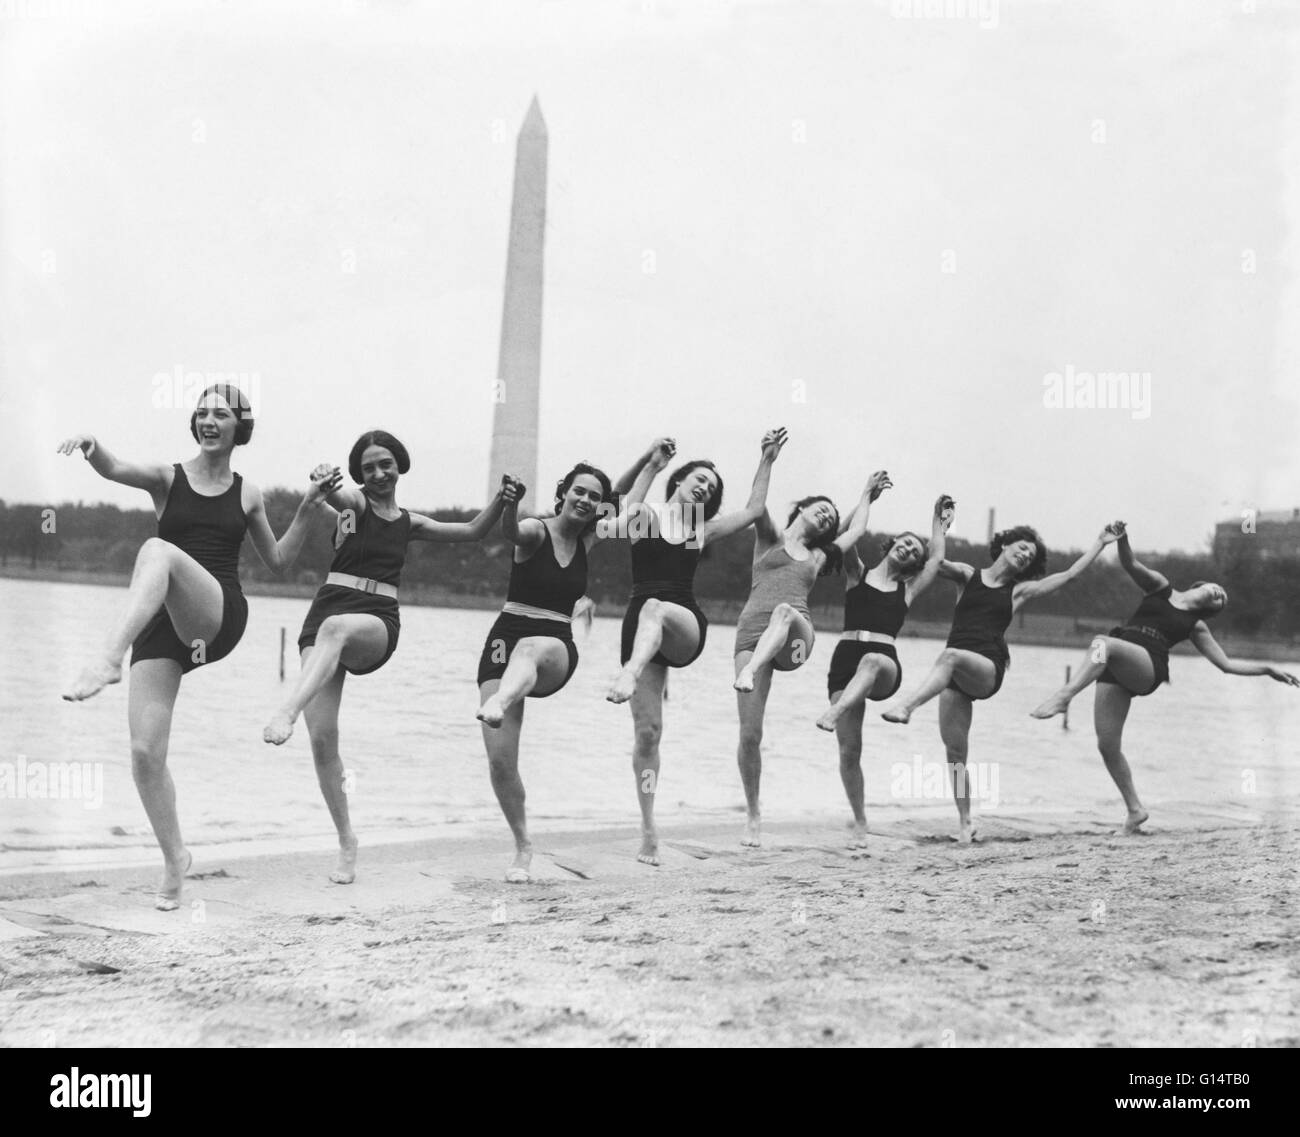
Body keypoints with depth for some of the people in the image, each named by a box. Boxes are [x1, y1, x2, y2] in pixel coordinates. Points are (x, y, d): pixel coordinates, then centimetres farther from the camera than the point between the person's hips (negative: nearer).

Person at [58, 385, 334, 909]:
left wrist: (306, 510, 12)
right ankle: (174, 859, 14)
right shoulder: (168, 479, 9)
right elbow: (113, 469, -12)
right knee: (145, 752, -8)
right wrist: (91, 446, -35)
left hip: (219, 618, -2)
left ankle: (107, 658, -52)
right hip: (163, 625, 2)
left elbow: (278, 561, 26)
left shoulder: (247, 495, 14)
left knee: (158, 550, -34)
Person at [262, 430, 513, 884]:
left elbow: (472, 531, 24)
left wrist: (501, 500, 4)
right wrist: (322, 480, -41)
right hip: (327, 609, -1)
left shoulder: (410, 523, 19)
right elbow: (334, 493, -17)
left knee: (336, 627, -39)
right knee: (322, 737, -11)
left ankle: (287, 711, -53)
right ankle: (346, 841, 1)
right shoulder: (354, 504, 8)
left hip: (378, 624, 1)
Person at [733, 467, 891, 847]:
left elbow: (856, 531, 43)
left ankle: (749, 673, -62)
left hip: (795, 636, 2)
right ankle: (753, 816, 4)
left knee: (785, 611, -38)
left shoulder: (818, 556, 32)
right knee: (750, 734, -11)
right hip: (752, 632, -2)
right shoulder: (770, 538, 23)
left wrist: (867, 495, 52)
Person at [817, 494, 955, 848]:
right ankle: (859, 823, 3)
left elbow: (937, 557, 22)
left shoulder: (908, 589, 20)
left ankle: (834, 712, -59)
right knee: (849, 749, -9)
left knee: (872, 661, -40)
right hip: (845, 660, 0)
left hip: (885, 664, 0)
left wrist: (939, 520, 34)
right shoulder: (857, 574, 18)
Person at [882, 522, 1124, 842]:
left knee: (951, 656, -37)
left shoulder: (1019, 591, 18)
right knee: (954, 748, -3)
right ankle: (965, 822, 7)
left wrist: (1101, 542, 19)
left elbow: (1070, 574, 19)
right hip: (954, 672, 2)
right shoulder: (968, 576, 18)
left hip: (988, 669, -2)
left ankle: (906, 707, -55)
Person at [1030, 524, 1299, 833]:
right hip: (1114, 671, 2)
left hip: (1147, 668, -2)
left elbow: (1227, 664, 25)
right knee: (1107, 746, -6)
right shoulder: (1159, 587, 21)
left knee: (1103, 643, -36)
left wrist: (1267, 669, 15)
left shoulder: (1196, 626, 21)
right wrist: (1121, 537, -13)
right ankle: (1134, 809, 13)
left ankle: (1062, 697, -45)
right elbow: (1130, 564, 6)